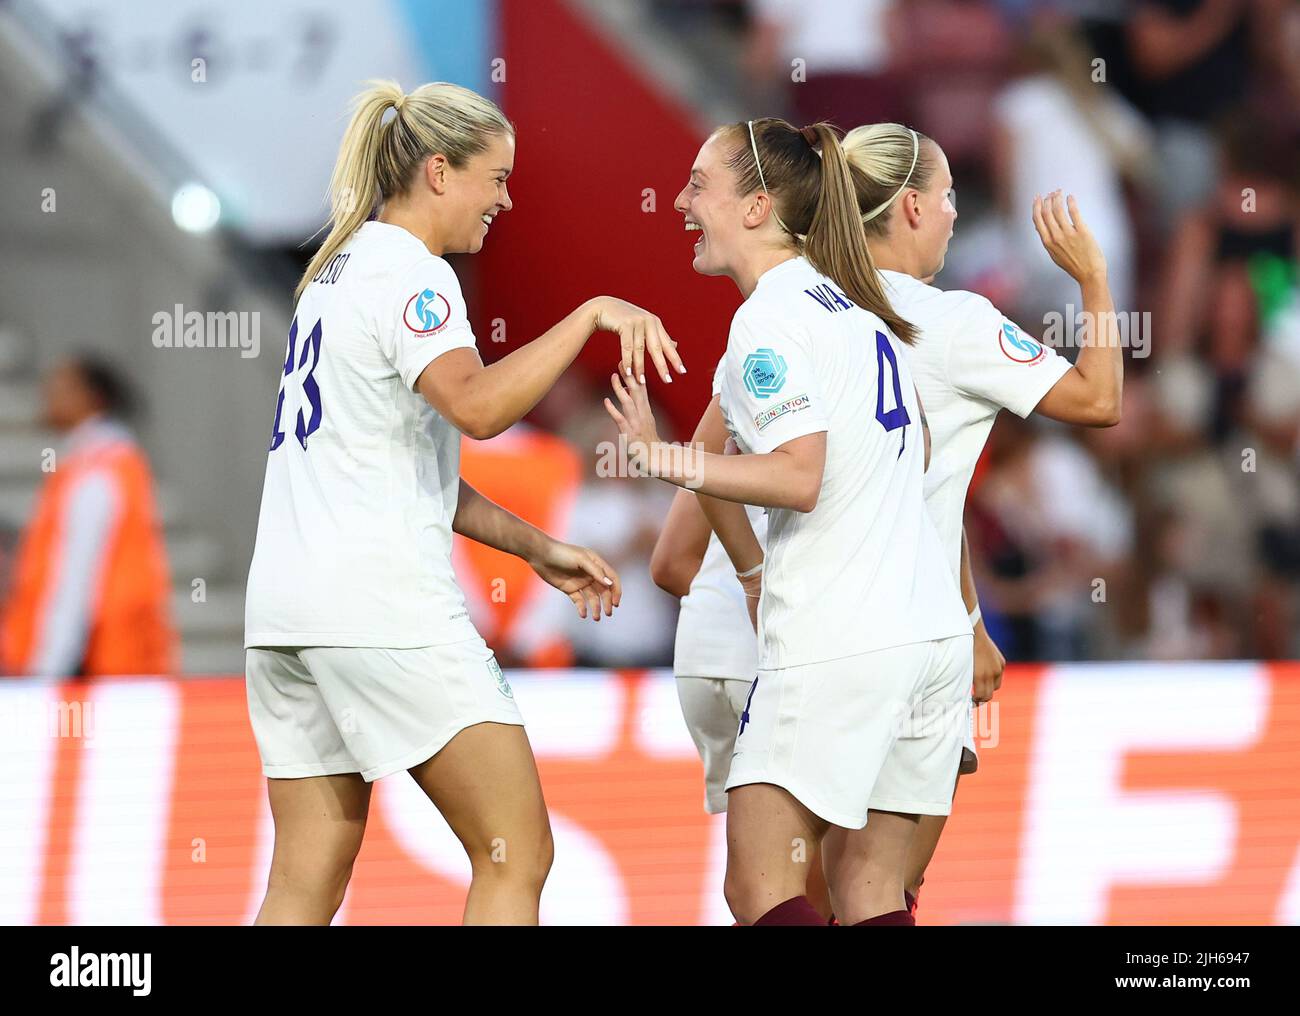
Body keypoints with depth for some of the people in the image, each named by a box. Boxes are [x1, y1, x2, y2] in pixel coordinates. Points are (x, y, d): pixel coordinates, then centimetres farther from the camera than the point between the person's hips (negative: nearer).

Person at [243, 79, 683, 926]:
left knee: (305, 886, 6)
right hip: (383, 604, -9)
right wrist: (593, 315, -22)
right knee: (517, 855, -4)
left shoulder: (340, 271, 21)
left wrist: (539, 550, 22)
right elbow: (478, 406, -27)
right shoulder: (405, 271, -8)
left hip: (285, 609, 9)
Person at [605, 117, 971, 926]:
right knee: (870, 888, 9)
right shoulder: (855, 307, 18)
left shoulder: (769, 320, -9)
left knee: (760, 886, -7)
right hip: (933, 630, 9)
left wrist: (667, 459, -21)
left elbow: (800, 479, -19)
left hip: (837, 641, -9)